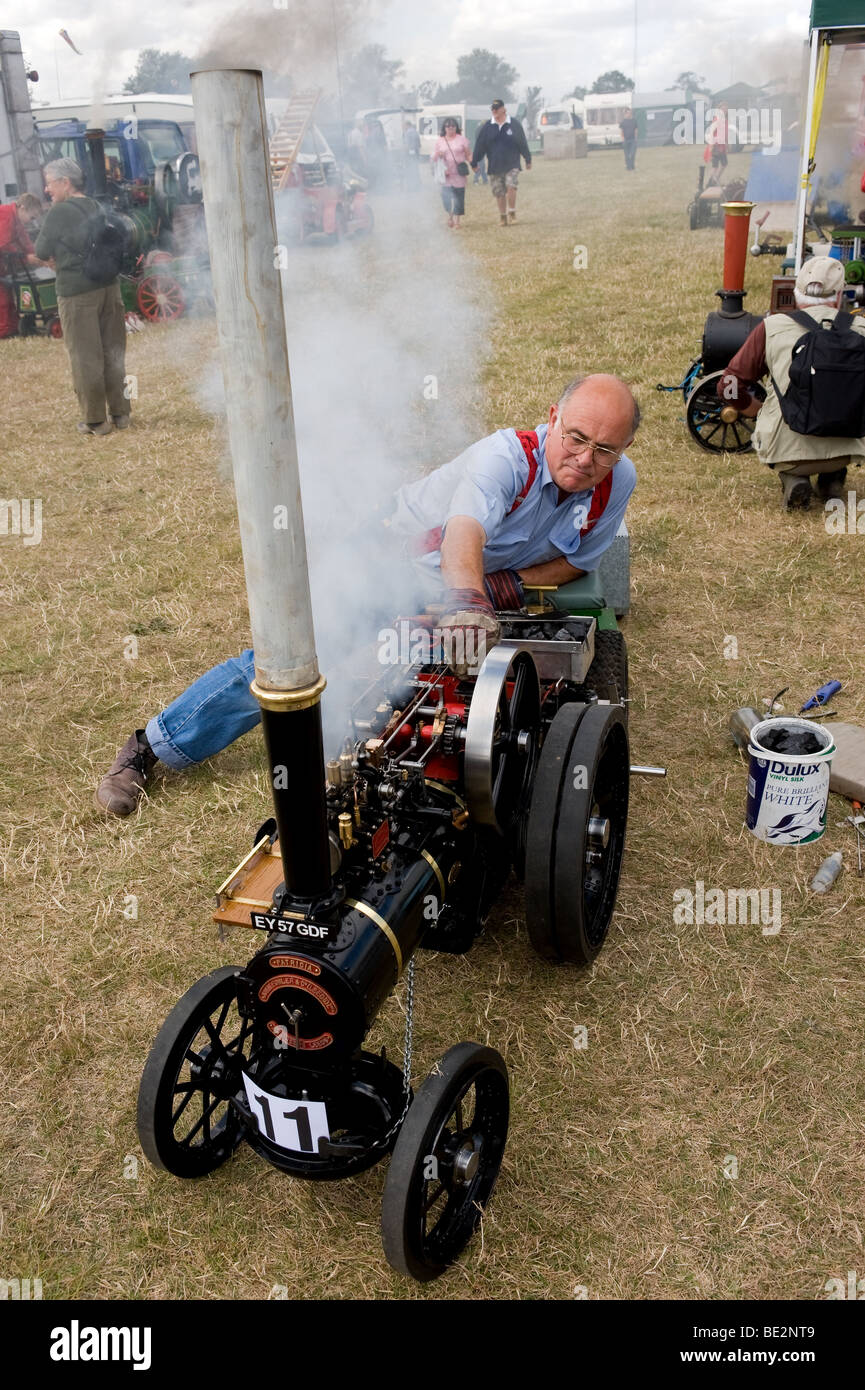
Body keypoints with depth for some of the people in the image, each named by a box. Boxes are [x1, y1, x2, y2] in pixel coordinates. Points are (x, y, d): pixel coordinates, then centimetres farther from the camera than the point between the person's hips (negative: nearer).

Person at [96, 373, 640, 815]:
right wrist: (467, 602, -68)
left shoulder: (618, 481, -12)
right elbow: (466, 530, -47)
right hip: (395, 562, -6)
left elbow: (578, 559, 1)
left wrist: (514, 582, -18)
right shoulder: (508, 456, -29)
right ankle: (150, 747, 0)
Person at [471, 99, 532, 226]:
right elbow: (479, 146, 8)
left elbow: (523, 143, 9)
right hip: (494, 167, 2)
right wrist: (474, 163, 8)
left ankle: (512, 212, -3)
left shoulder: (514, 125, 1)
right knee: (499, 193, 4)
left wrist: (528, 160, 14)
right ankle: (503, 216, 21)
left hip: (512, 165, -2)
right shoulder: (486, 127, 3)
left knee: (511, 186, -21)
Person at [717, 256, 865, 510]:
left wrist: (761, 411, 22)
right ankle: (833, 477, 19)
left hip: (788, 449, -2)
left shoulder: (772, 327, 2)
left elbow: (730, 387, 5)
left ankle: (793, 478, 8)